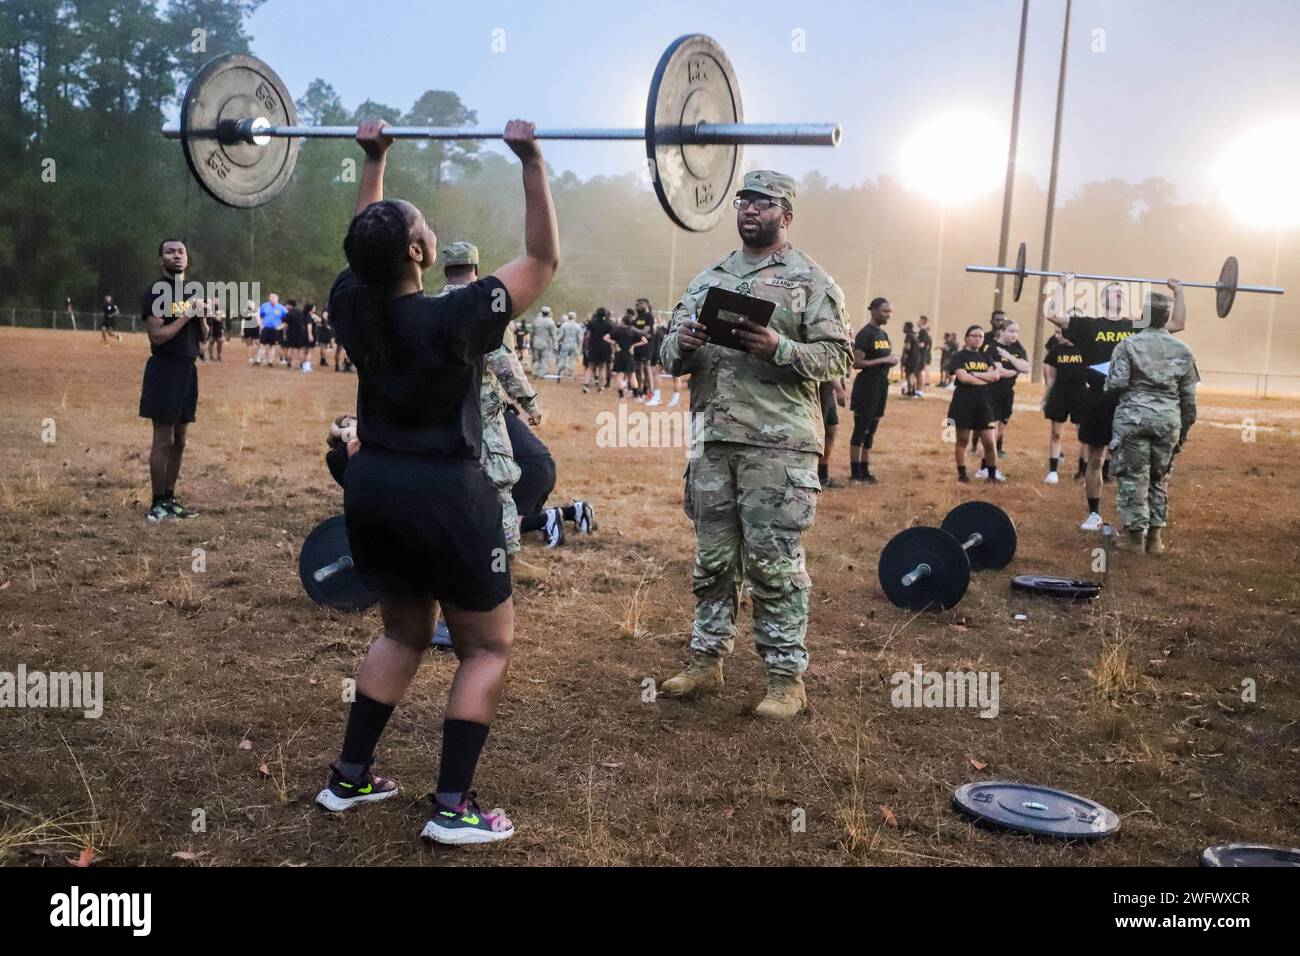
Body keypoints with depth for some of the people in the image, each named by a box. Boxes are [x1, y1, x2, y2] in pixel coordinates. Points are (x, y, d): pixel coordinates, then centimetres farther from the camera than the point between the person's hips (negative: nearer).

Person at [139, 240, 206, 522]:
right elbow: (157, 336, -18)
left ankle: (169, 499, 20)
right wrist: (186, 316, -16)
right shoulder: (156, 292, -9)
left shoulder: (193, 292, 15)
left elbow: (203, 338, 16)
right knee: (163, 440, -5)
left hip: (188, 369, 8)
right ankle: (157, 504, 2)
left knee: (179, 440, 12)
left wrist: (200, 316, -2)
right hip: (164, 370, -8)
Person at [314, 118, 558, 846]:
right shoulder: (454, 320, -18)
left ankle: (349, 777, 28)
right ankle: (453, 807, 6)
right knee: (489, 648, 9)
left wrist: (374, 158, 21)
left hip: (372, 489, 7)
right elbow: (544, 259, -11)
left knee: (404, 633, 24)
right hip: (445, 496, -6)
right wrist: (533, 163, -11)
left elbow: (369, 238, 17)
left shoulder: (352, 307, -3)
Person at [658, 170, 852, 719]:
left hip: (778, 445, -5)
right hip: (712, 442, 5)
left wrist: (780, 348, -22)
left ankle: (786, 678, 9)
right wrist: (681, 344, -9)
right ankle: (707, 661, 25)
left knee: (775, 565, -1)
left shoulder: (811, 280, 0)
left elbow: (838, 358, -6)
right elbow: (671, 355, 15)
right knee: (712, 560, 13)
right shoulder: (708, 279, 16)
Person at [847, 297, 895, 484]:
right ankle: (855, 472, 0)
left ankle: (865, 470, 18)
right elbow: (857, 363, -19)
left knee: (871, 430, 12)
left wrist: (892, 360, 5)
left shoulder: (883, 334, 14)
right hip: (867, 385, -9)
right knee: (860, 429, -4)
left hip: (881, 385, 9)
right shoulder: (865, 333, -12)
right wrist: (884, 360, -21)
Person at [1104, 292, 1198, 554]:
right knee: (1159, 478, 14)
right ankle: (1155, 535, 18)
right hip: (1169, 419, 3)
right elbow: (1189, 396, 9)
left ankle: (1135, 534, 6)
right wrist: (1185, 429, 17)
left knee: (1133, 477, 4)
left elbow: (1116, 383, -13)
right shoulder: (1183, 351, 7)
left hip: (1133, 417, -3)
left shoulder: (1128, 345, -5)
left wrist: (1109, 389, 10)